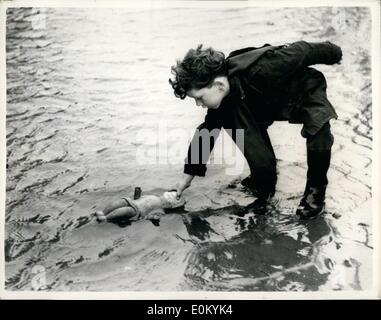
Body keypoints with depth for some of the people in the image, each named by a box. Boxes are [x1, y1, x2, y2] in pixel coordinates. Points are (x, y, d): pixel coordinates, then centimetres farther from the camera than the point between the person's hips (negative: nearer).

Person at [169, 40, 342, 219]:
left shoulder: (259, 68, -42)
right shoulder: (223, 97, -19)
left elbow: (301, 52, -28)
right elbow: (208, 130, -7)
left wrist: (333, 53, -9)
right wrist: (189, 173, -2)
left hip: (306, 89, -6)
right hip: (271, 103, 6)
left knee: (319, 132, -29)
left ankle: (316, 189, -6)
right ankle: (264, 182, 11)